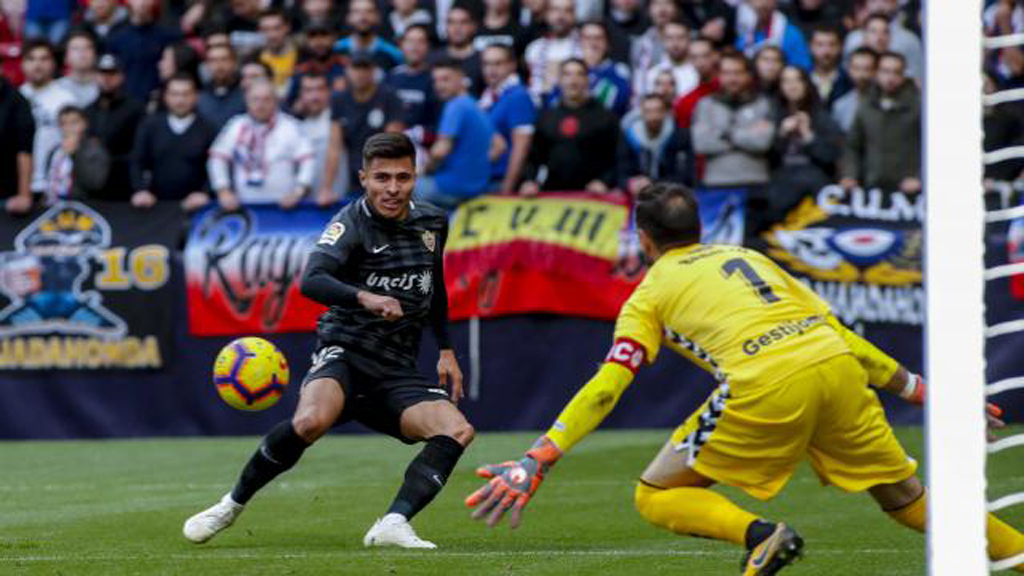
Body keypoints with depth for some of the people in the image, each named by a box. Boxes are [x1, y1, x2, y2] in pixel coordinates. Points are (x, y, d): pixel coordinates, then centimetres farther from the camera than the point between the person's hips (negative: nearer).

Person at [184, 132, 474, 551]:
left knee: (458, 430, -21)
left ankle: (394, 524, -30)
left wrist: (446, 350, 21)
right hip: (344, 352, -5)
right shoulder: (352, 223, -9)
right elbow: (311, 281, -28)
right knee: (311, 421, -35)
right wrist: (364, 297, -45)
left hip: (396, 374, 5)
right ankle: (232, 506, -13)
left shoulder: (432, 223, 9)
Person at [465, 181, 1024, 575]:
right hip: (836, 365, 5)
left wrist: (537, 460, 1)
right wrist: (915, 388, 34)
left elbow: (606, 387, 4)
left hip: (766, 390, -5)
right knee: (908, 497, 21)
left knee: (656, 496, 8)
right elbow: (836, 330, 28)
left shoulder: (652, 292, 17)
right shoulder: (746, 256, 31)